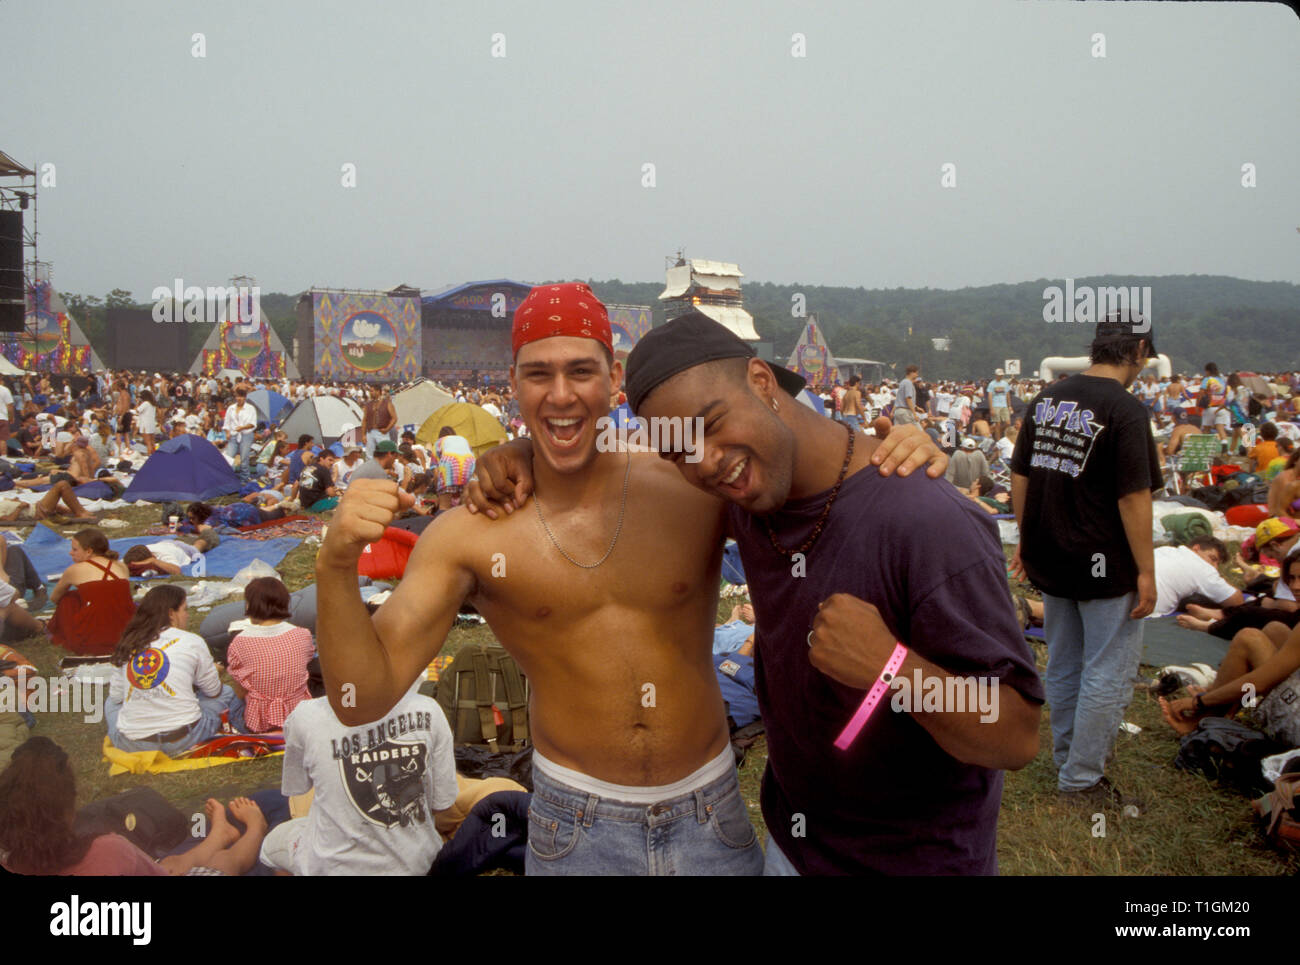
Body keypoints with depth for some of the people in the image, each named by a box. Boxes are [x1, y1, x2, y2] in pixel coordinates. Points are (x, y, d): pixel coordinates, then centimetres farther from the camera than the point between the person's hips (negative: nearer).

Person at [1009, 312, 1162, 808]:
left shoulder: (1047, 398, 4)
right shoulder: (1125, 409, -17)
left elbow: (1020, 477, 8)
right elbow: (1133, 497, -19)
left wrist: (1025, 539, 17)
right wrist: (1145, 571, -13)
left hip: (1051, 560, 7)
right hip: (1104, 565, -7)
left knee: (1063, 667, 19)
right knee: (1109, 674, 6)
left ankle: (1068, 762, 34)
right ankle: (1082, 778, 14)